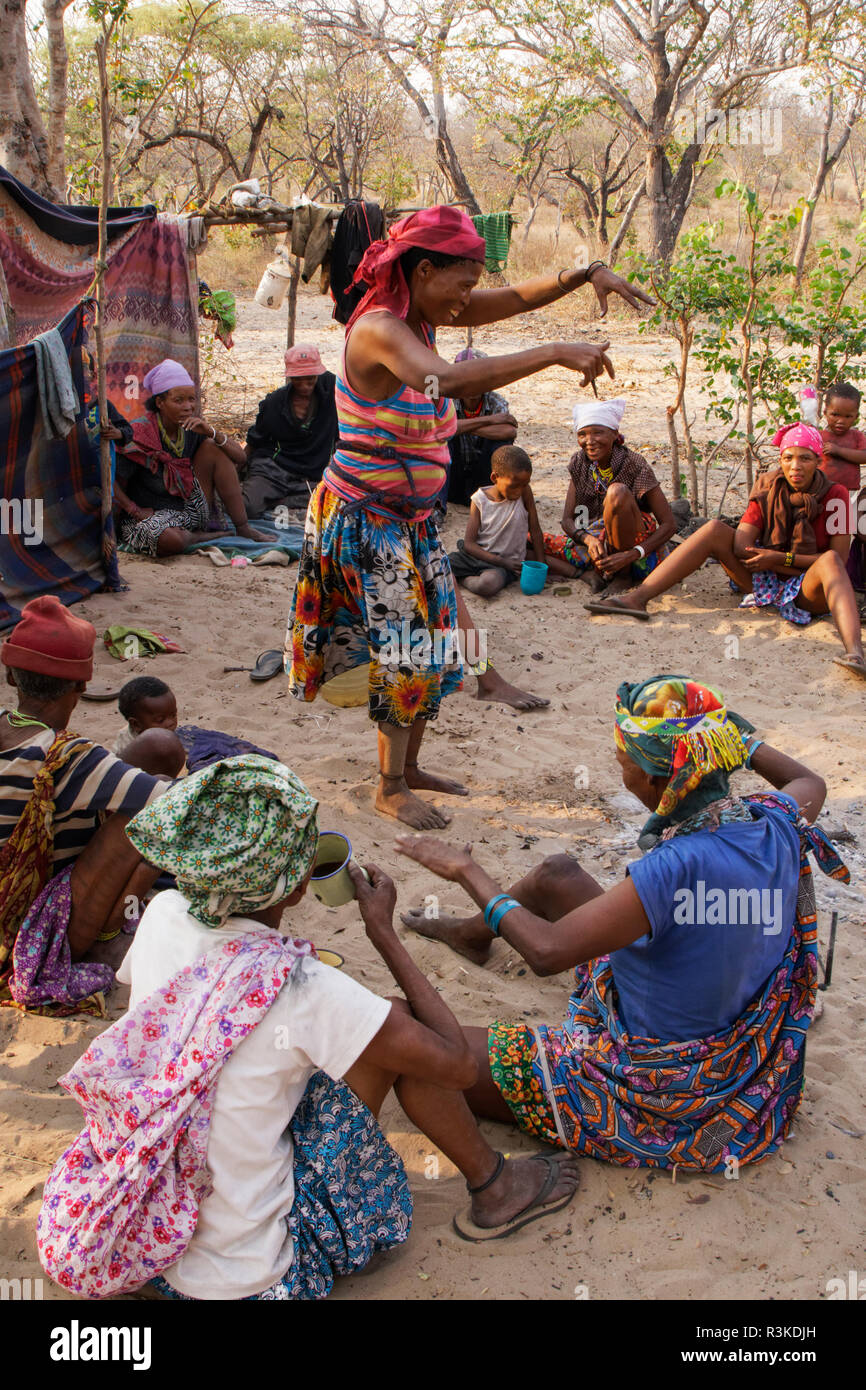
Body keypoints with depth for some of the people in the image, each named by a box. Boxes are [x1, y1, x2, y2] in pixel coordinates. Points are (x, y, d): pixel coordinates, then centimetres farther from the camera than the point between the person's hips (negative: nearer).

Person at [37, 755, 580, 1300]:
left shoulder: (162, 915, -8)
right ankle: (493, 1188, 19)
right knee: (398, 1019, -1)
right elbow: (458, 1065, -14)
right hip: (248, 1277, -6)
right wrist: (385, 933, -7)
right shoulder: (305, 991, -26)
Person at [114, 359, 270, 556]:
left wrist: (212, 433, -18)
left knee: (214, 449, -7)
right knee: (171, 540, -42)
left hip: (190, 509, 6)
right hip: (152, 515, -6)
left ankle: (243, 529, -5)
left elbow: (241, 457, -2)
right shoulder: (141, 435, -16)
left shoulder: (193, 428, 0)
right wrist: (136, 511, -19)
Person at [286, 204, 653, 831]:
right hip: (364, 519, -9)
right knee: (405, 648, -3)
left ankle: (409, 766, 30)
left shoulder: (424, 313, 3)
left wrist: (587, 274, -6)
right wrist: (554, 353, -41)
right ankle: (391, 789, 14)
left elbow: (518, 297, 11)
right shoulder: (379, 328, -24)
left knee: (442, 632, 14)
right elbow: (446, 381, -44)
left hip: (411, 519, 9)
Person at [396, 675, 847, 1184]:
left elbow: (547, 951, -34)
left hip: (658, 1094, -9)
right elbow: (811, 783, 14)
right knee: (555, 874, 27)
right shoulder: (774, 823, -13)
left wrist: (468, 870, -20)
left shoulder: (680, 866, -36)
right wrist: (732, 734, 13)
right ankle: (472, 932, 50)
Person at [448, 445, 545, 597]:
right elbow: (469, 543, -9)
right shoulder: (480, 500, -7)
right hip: (477, 555, 1)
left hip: (508, 560, -1)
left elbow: (535, 530, 2)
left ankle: (461, 578, -7)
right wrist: (502, 562, -19)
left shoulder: (524, 492, -8)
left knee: (488, 585, -36)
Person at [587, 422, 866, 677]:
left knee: (830, 562, -37)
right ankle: (637, 598, -29)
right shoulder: (768, 487, 1)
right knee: (714, 530, -15)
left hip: (807, 591, -3)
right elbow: (741, 544, -10)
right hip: (764, 581, 3)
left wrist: (783, 558, -20)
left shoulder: (834, 495, -8)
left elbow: (840, 557, -12)